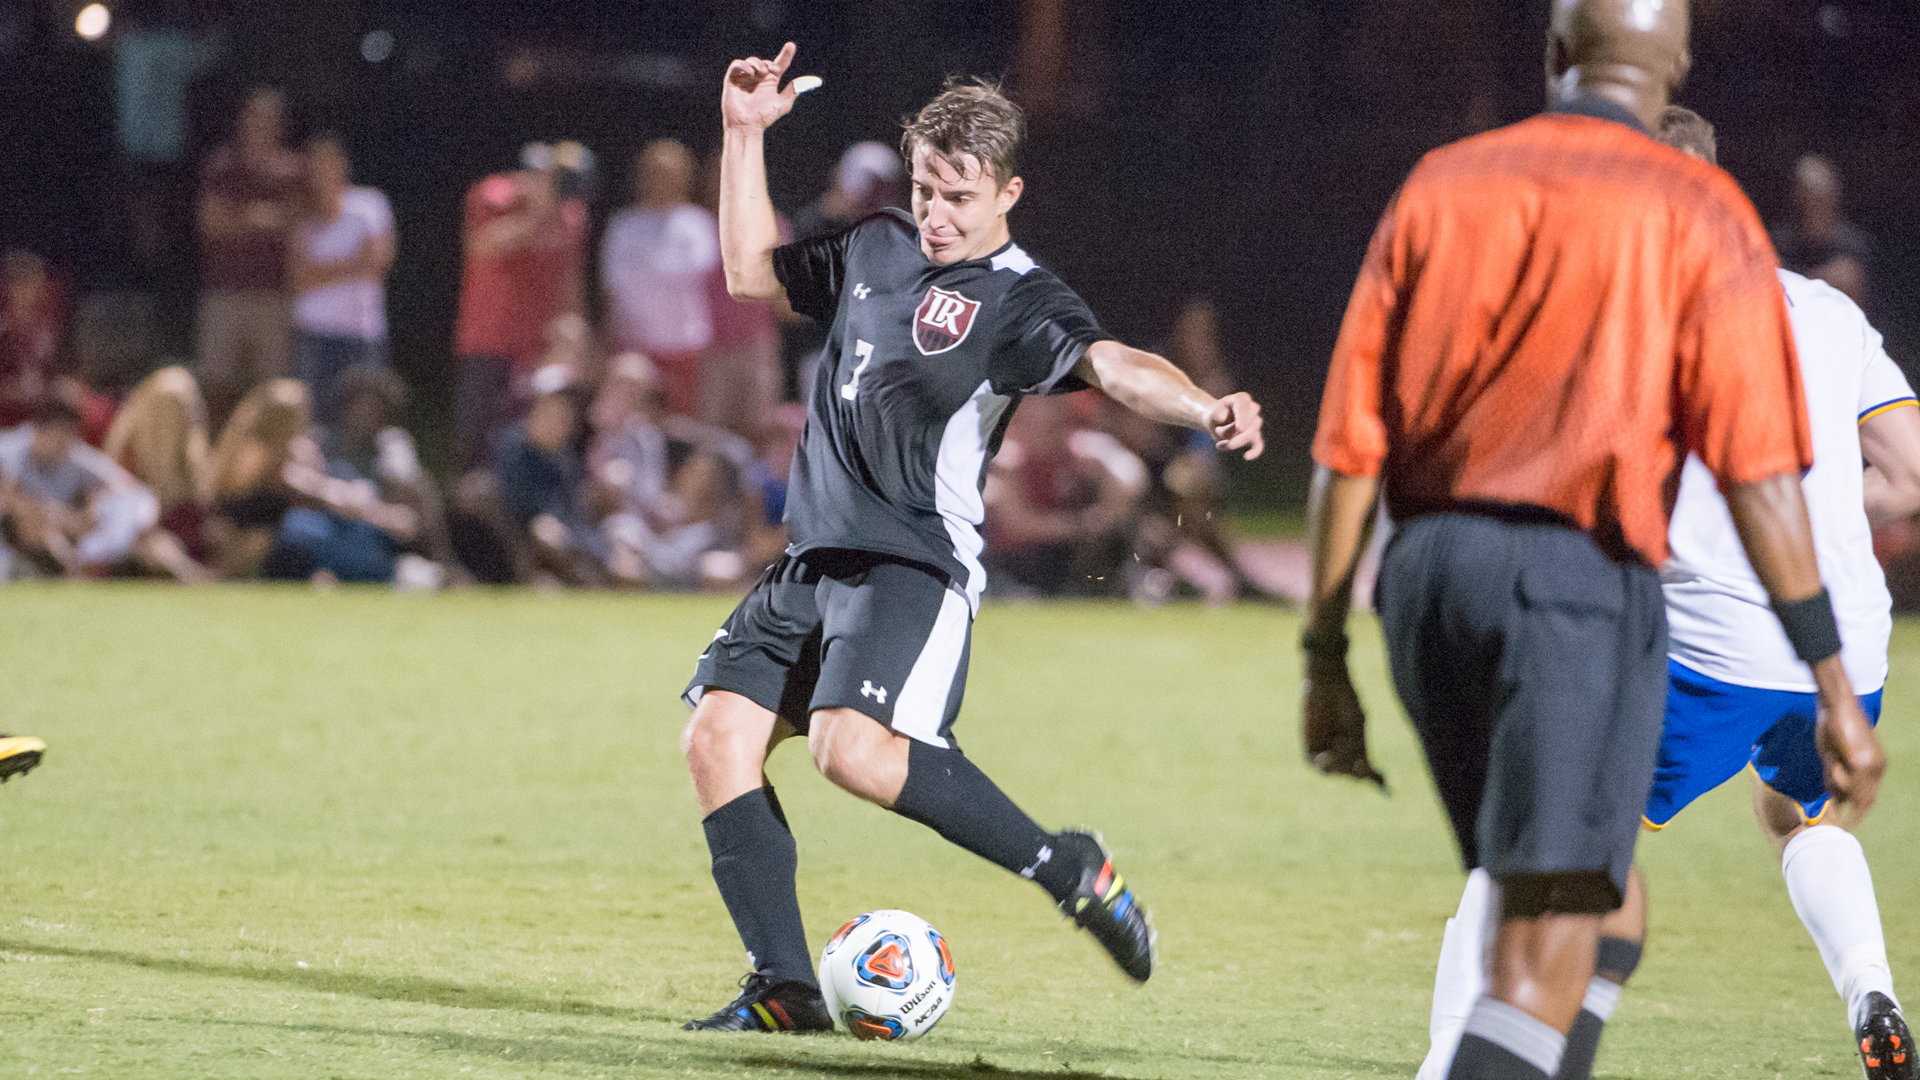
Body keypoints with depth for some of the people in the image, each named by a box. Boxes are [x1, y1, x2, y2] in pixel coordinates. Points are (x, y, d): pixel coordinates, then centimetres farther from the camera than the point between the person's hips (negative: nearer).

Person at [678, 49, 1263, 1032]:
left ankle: (1067, 868, -13)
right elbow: (751, 272, 29)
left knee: (853, 747, -28)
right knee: (717, 735, -4)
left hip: (918, 564, -8)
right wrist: (745, 135, 21)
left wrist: (1204, 408, -45)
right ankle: (785, 990, 1)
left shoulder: (1020, 301, -7)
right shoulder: (880, 249, 15)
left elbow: (1113, 366, -25)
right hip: (813, 559, 8)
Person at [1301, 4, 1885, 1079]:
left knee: (1543, 907, 23)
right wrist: (1835, 688, -6)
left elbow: (1348, 446, 6)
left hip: (1426, 575, 5)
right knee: (1547, 961, -8)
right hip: (1580, 584, -5)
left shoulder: (1439, 187, 10)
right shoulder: (1698, 212, -1)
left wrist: (1326, 662, 11)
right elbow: (1759, 474, -9)